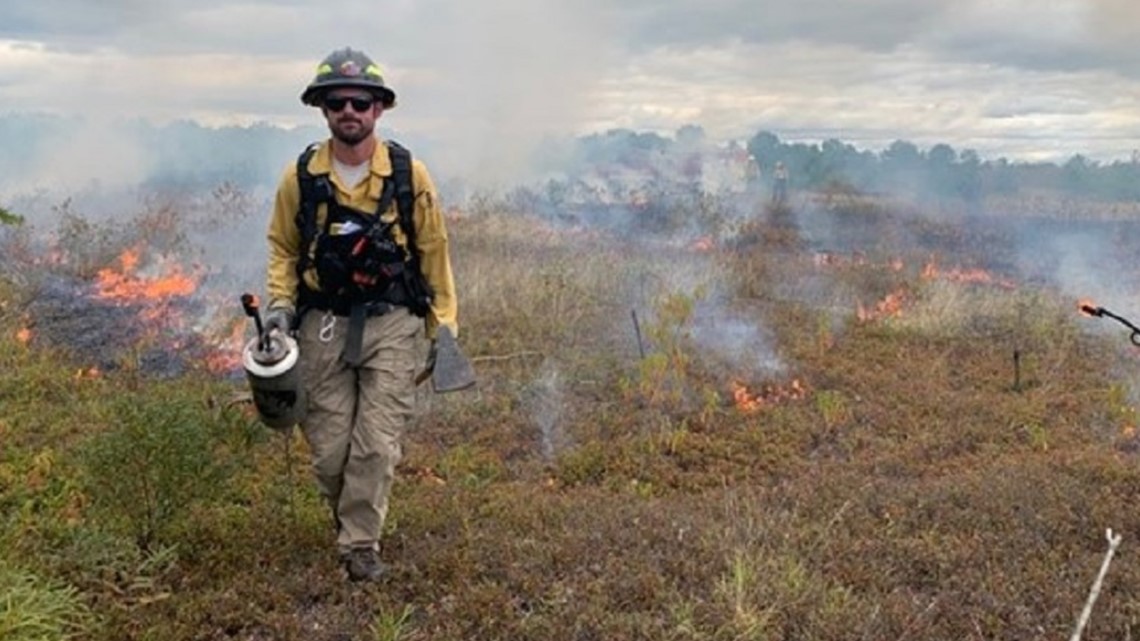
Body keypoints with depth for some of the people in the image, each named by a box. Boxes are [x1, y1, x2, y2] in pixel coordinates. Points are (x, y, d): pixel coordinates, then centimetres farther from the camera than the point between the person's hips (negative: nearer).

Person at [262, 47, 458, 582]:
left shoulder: (409, 174, -5)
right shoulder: (300, 177, -2)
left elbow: (433, 252, 2)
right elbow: (283, 249, 10)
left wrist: (444, 325, 3)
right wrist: (279, 304, -5)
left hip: (391, 324, -1)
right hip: (323, 325, 2)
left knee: (377, 444, -5)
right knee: (328, 449, 7)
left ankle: (361, 544, 10)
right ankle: (351, 520, 35)